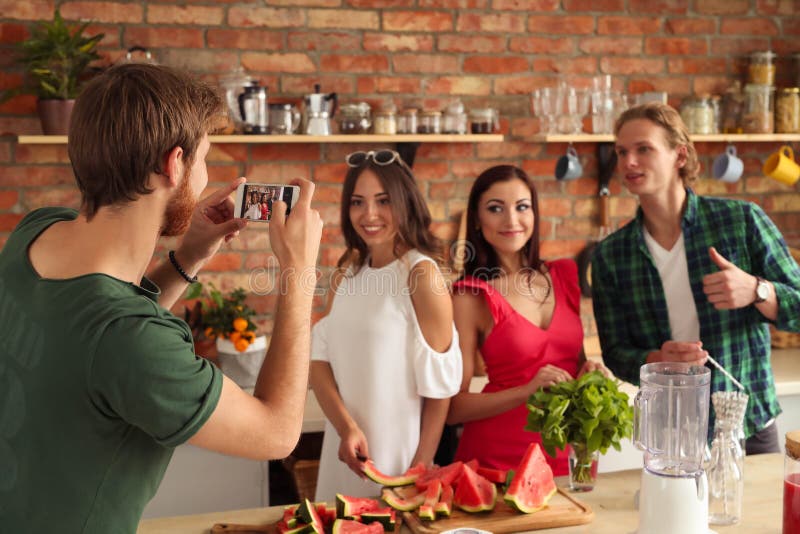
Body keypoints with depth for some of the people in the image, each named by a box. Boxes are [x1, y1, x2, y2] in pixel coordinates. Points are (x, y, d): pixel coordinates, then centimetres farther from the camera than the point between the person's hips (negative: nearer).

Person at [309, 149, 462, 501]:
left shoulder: (421, 274, -13)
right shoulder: (348, 271, 4)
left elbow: (440, 388, -12)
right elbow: (320, 357, 1)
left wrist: (421, 469, -13)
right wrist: (346, 427, -14)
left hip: (397, 454, -6)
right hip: (344, 449, 6)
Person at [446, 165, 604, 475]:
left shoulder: (564, 276, 4)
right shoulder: (470, 298, -10)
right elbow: (453, 408, -13)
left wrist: (589, 374, -3)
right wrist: (527, 391, -22)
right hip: (499, 458, -4)